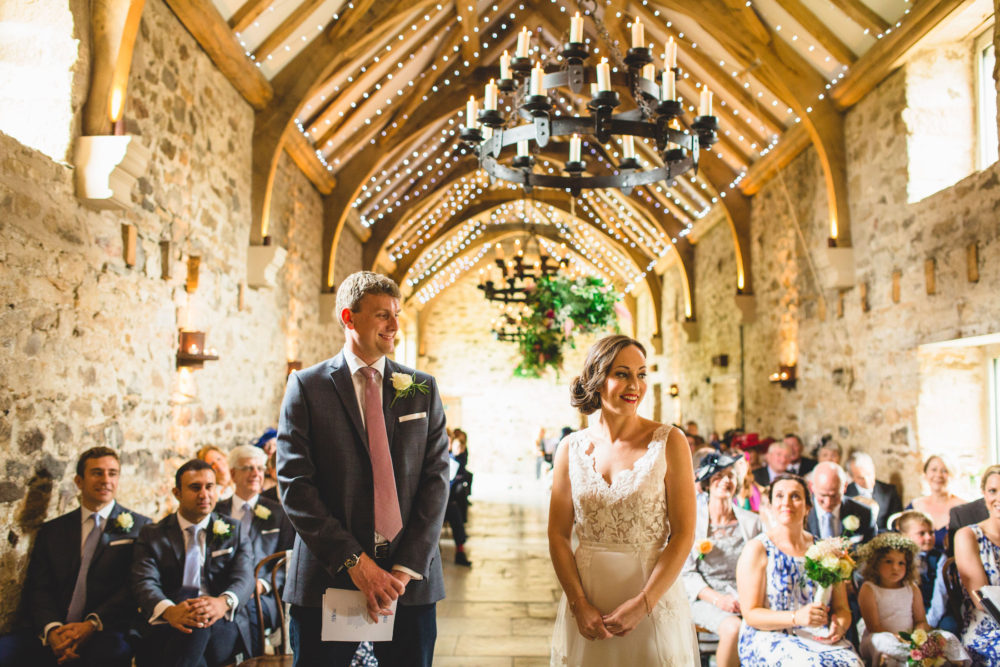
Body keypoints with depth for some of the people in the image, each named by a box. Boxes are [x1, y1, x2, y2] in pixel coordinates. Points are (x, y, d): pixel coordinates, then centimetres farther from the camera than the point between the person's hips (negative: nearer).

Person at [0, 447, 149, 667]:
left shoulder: (138, 527, 9)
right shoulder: (51, 531, 20)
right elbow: (37, 589, 9)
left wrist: (91, 625, -15)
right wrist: (52, 630, -11)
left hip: (105, 634, -3)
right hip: (54, 635, 4)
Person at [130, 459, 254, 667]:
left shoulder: (236, 532, 17)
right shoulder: (152, 535, 16)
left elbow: (244, 579, 1)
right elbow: (145, 583, -1)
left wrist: (223, 602, -25)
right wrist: (169, 610, -26)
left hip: (223, 628, -1)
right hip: (166, 632, 1)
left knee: (200, 622, -37)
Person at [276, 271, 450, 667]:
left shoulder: (422, 389, 6)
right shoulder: (307, 386, -1)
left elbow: (437, 478, 0)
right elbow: (294, 482, -7)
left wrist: (406, 567, -9)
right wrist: (353, 560, -13)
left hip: (410, 581, 2)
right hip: (327, 579, -1)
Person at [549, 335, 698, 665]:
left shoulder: (668, 442, -6)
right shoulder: (572, 448, 0)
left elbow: (684, 534, -8)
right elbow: (558, 535, 1)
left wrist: (643, 604, -13)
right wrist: (579, 604, -8)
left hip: (653, 601, -2)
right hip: (585, 598, 2)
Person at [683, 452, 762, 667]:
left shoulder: (752, 522, 12)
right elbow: (686, 571, -1)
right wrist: (716, 598, -16)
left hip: (744, 598, 3)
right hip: (705, 598, -2)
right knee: (733, 627, -33)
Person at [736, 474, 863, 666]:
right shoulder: (756, 549, -1)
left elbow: (842, 608, 14)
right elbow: (750, 614, -6)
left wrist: (839, 625, -10)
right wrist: (796, 617, -21)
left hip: (818, 638, 4)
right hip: (770, 638, -3)